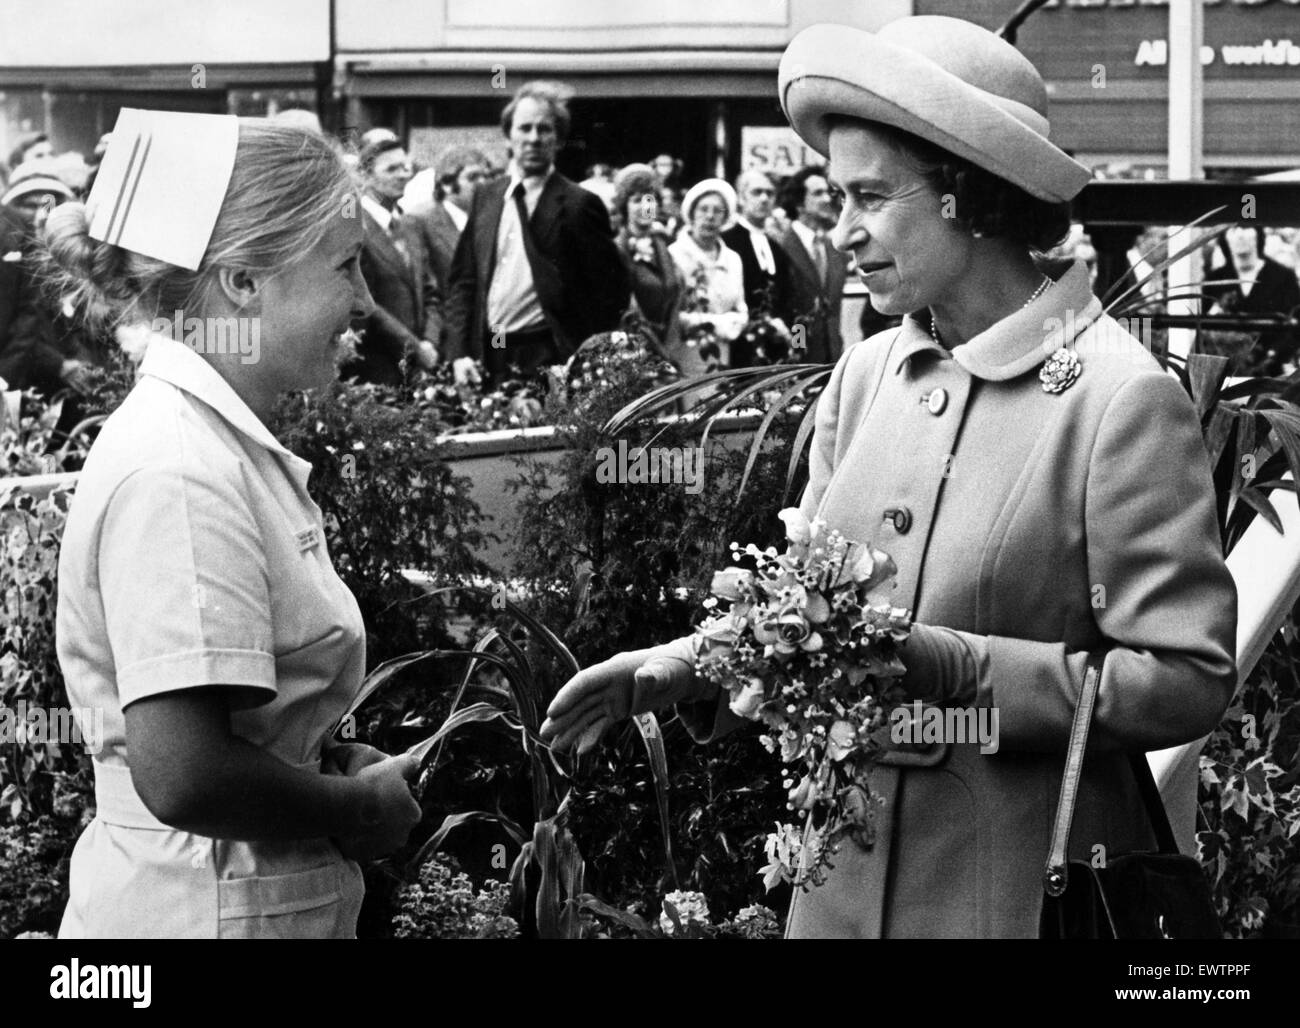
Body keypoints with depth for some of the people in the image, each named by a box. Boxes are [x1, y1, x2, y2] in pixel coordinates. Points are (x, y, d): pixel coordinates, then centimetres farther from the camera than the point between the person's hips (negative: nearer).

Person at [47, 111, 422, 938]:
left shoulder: (232, 446, 9)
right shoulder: (178, 473, -20)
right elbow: (184, 774, -27)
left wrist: (344, 764, 3)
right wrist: (362, 810, -13)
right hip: (208, 909, -9)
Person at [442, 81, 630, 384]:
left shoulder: (579, 205, -3)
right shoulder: (486, 197, 13)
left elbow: (612, 291, -3)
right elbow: (462, 281, 14)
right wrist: (459, 353, 4)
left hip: (549, 366, -4)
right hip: (487, 358, 4)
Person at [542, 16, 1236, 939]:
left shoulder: (1120, 400, -14)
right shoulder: (865, 376, 4)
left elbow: (1188, 678, -16)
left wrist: (951, 669, -23)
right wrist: (694, 664, -6)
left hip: (1022, 890, -5)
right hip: (844, 874, 5)